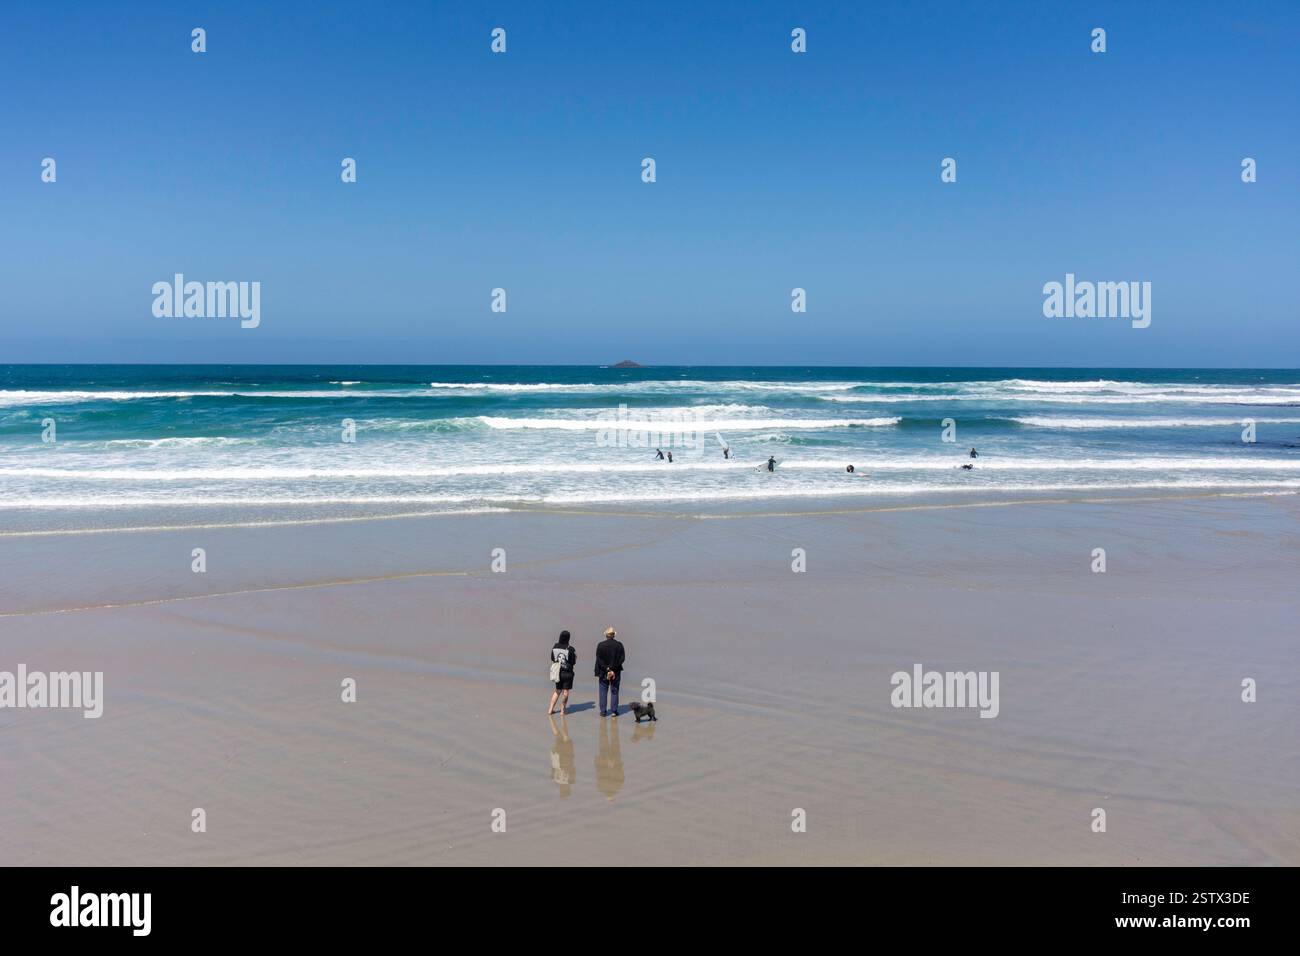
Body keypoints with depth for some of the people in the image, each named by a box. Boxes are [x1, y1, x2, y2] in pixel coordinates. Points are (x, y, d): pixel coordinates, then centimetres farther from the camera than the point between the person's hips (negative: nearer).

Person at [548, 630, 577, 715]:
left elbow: (552, 660, 5)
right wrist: (575, 656, 7)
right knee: (565, 692, 7)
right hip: (567, 673, -4)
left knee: (557, 691, 19)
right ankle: (562, 711, 13)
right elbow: (573, 662, -9)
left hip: (558, 672, 4)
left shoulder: (555, 647, -4)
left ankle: (550, 709, 19)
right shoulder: (570, 649, -16)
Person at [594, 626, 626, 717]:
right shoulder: (619, 645, -5)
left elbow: (599, 660, -10)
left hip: (603, 672, -1)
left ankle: (603, 711, 9)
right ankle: (614, 711, 9)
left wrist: (607, 669, -9)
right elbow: (622, 658, -7)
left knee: (603, 692, 8)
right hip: (616, 672, 1)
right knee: (614, 691, 9)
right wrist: (613, 668, -7)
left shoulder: (600, 645, -8)